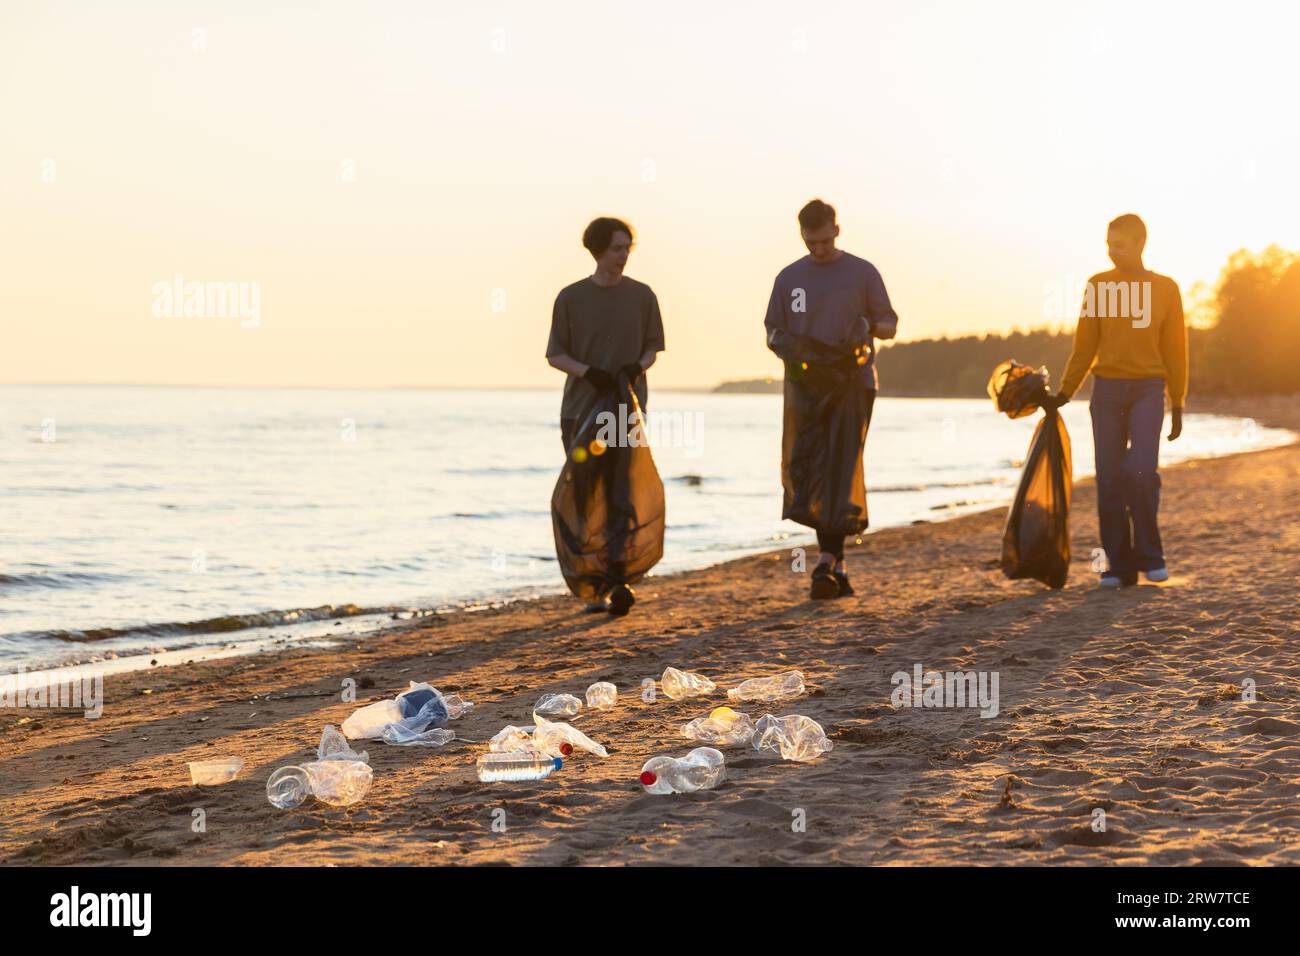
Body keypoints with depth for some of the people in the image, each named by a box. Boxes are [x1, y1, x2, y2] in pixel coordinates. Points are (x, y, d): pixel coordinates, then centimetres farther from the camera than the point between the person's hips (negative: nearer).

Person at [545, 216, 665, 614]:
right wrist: (587, 371, -17)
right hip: (580, 410, 1)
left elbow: (653, 348, 9)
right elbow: (555, 355, 3)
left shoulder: (641, 295, 4)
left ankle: (620, 582, -14)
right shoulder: (570, 298, 1)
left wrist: (637, 366, -14)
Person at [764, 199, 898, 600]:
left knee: (839, 472, -13)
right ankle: (836, 565, 5)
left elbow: (889, 325, 8)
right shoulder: (789, 278, 13)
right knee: (807, 472, -2)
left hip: (851, 384, -3)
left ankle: (828, 560, -17)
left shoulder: (862, 273, 5)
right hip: (805, 386, 3)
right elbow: (772, 331, 16)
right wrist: (784, 344, -8)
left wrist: (868, 326, -15)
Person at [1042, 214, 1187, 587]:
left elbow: (1175, 351, 4)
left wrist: (1177, 405, 4)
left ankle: (1150, 556, -2)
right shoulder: (1098, 285, 5)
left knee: (1140, 471, -18)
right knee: (1109, 481, -1)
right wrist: (1065, 393, 6)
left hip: (1148, 390, -2)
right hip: (1107, 389, 2)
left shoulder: (1166, 289, 2)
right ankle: (1119, 565, 6)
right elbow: (1085, 346, 9)